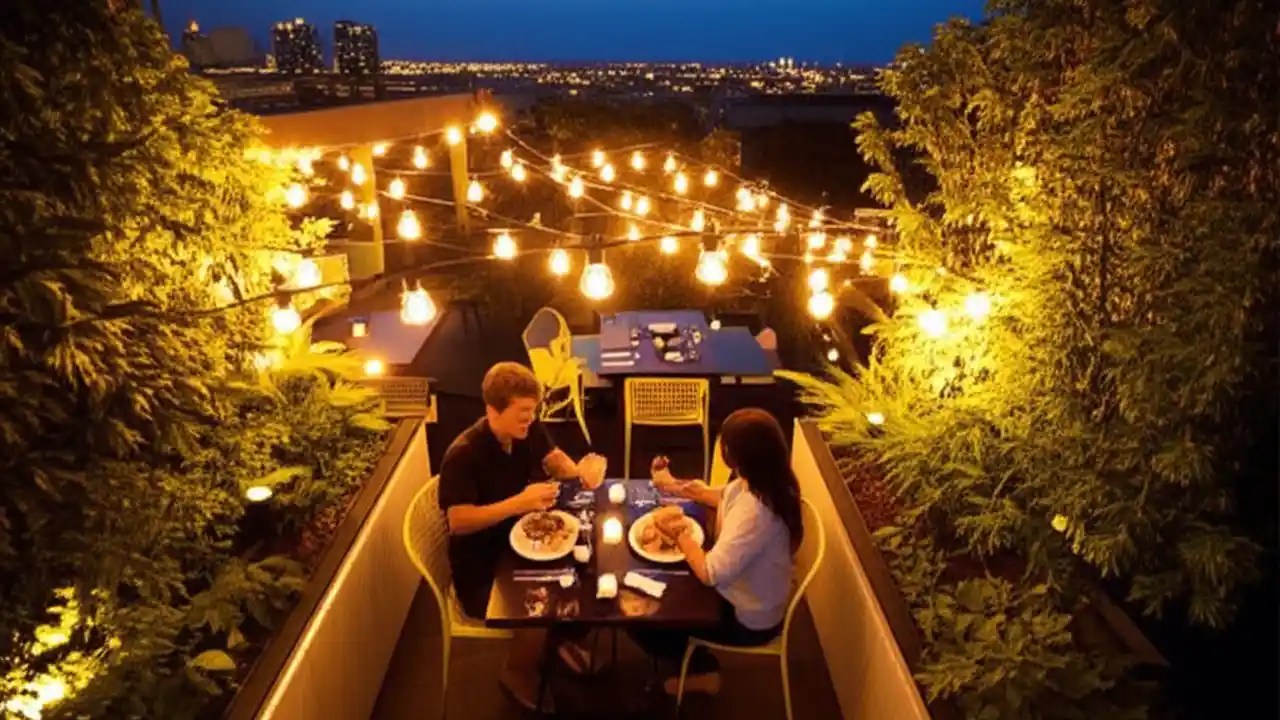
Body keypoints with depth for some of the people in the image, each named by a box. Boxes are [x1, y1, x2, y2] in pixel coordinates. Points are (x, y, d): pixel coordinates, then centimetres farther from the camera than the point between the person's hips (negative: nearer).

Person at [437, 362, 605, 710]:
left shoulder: (529, 430, -6)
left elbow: (553, 460, 10)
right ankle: (518, 676, 7)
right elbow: (458, 522, -30)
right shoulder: (463, 455, -26)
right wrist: (519, 503, -39)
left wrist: (579, 470, -13)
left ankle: (568, 639, 18)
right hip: (481, 568, -7)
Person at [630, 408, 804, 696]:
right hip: (744, 593, 8)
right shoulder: (758, 481, -11)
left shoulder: (755, 512, -39)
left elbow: (710, 573, -32)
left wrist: (681, 533, -18)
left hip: (747, 618, -8)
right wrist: (675, 486, 5)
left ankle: (703, 670, 20)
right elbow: (723, 497, 11)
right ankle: (701, 665, 33)